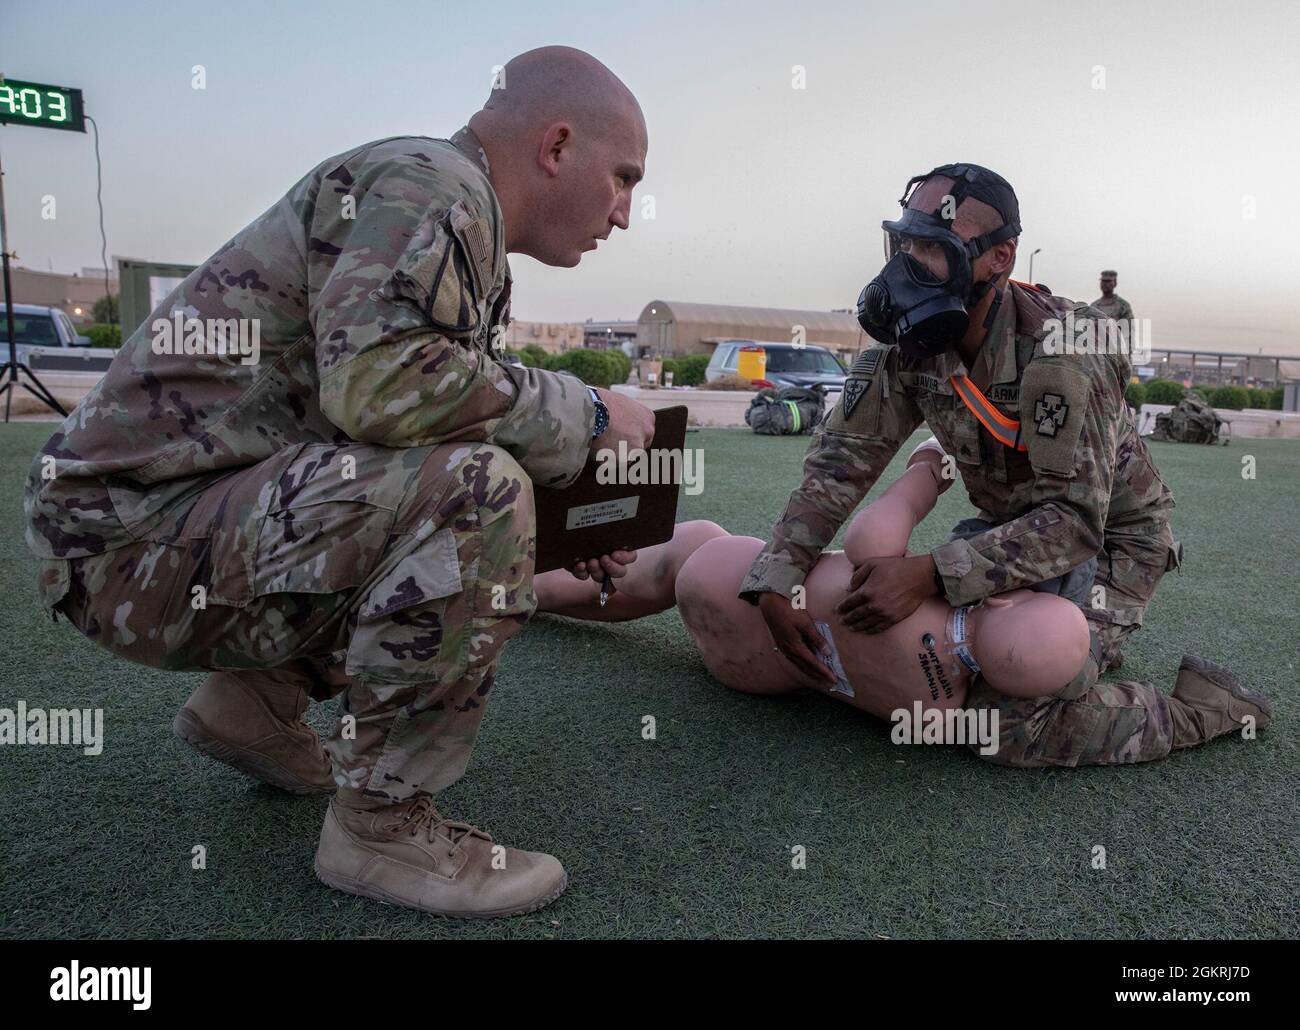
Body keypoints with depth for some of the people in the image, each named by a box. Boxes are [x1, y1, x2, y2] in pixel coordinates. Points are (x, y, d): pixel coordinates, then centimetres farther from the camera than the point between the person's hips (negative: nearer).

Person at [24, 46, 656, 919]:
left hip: (220, 505, 10)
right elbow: (381, 380, -31)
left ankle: (254, 700, 15)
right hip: (138, 529, -10)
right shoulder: (430, 180, -13)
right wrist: (585, 415, -17)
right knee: (472, 487, -27)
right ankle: (382, 824, -12)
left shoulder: (476, 255, 16)